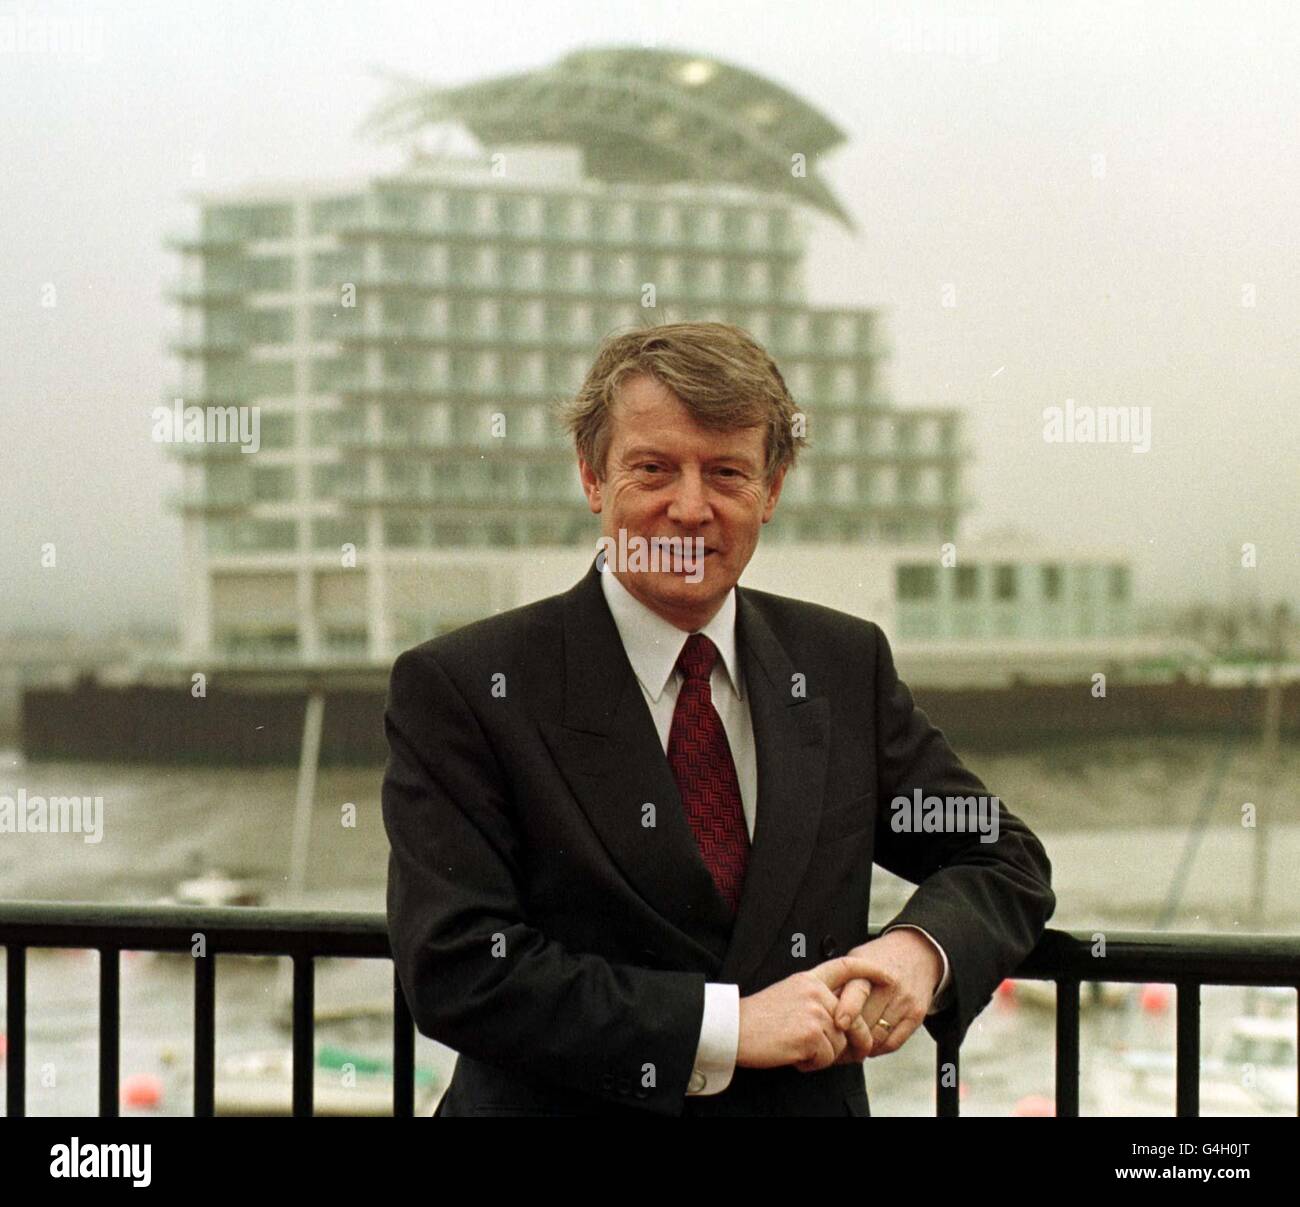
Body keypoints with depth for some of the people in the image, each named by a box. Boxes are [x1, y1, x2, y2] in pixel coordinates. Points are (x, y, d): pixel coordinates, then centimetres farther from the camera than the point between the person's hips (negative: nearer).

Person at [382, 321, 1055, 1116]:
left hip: (811, 1105, 4)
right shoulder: (462, 688, -3)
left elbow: (1005, 860, 18)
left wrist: (919, 948, -4)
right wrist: (726, 1026, -15)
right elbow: (457, 969, -11)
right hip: (569, 1109, -4)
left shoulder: (846, 665, 10)